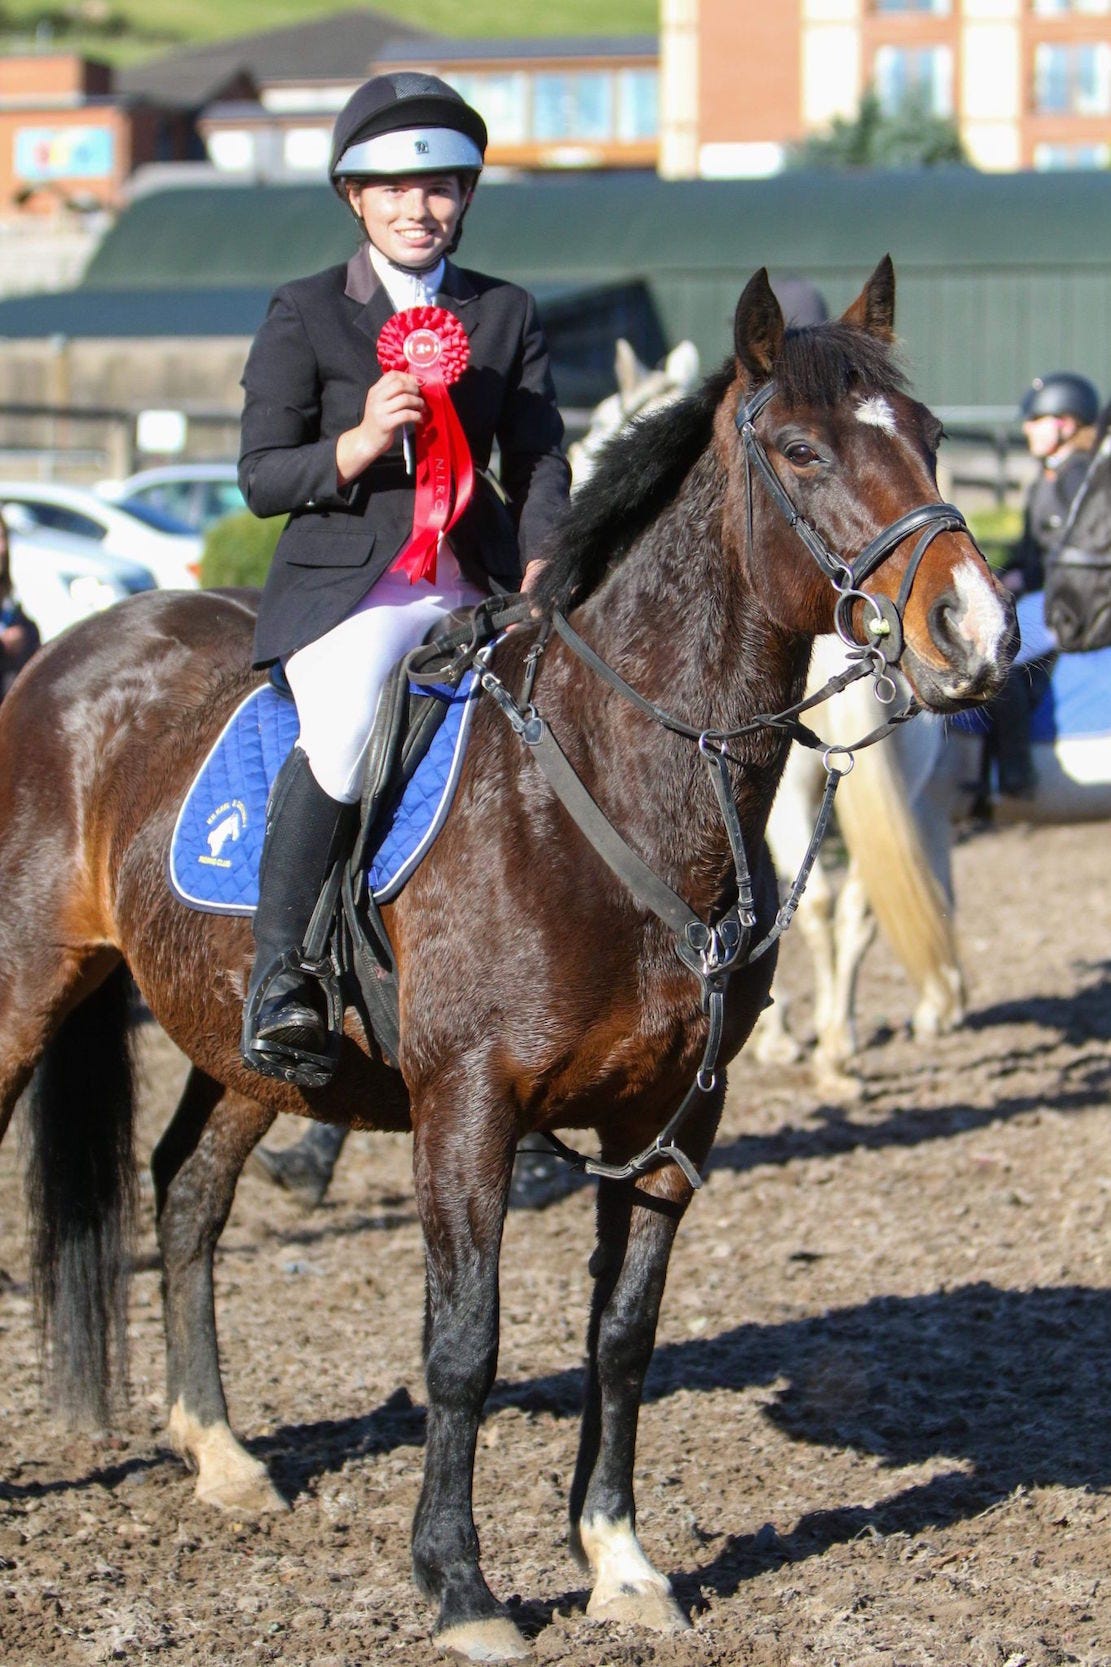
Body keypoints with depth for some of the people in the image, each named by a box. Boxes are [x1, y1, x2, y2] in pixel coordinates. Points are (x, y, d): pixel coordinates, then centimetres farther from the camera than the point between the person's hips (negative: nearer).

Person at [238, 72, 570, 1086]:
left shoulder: (510, 315, 14)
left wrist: (543, 568, -13)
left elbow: (538, 461, 6)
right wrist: (357, 446, -17)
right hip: (345, 581, -4)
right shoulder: (304, 316, 6)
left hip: (479, 586, 4)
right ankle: (279, 972, -24)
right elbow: (262, 477, 2)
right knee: (344, 725, -33)